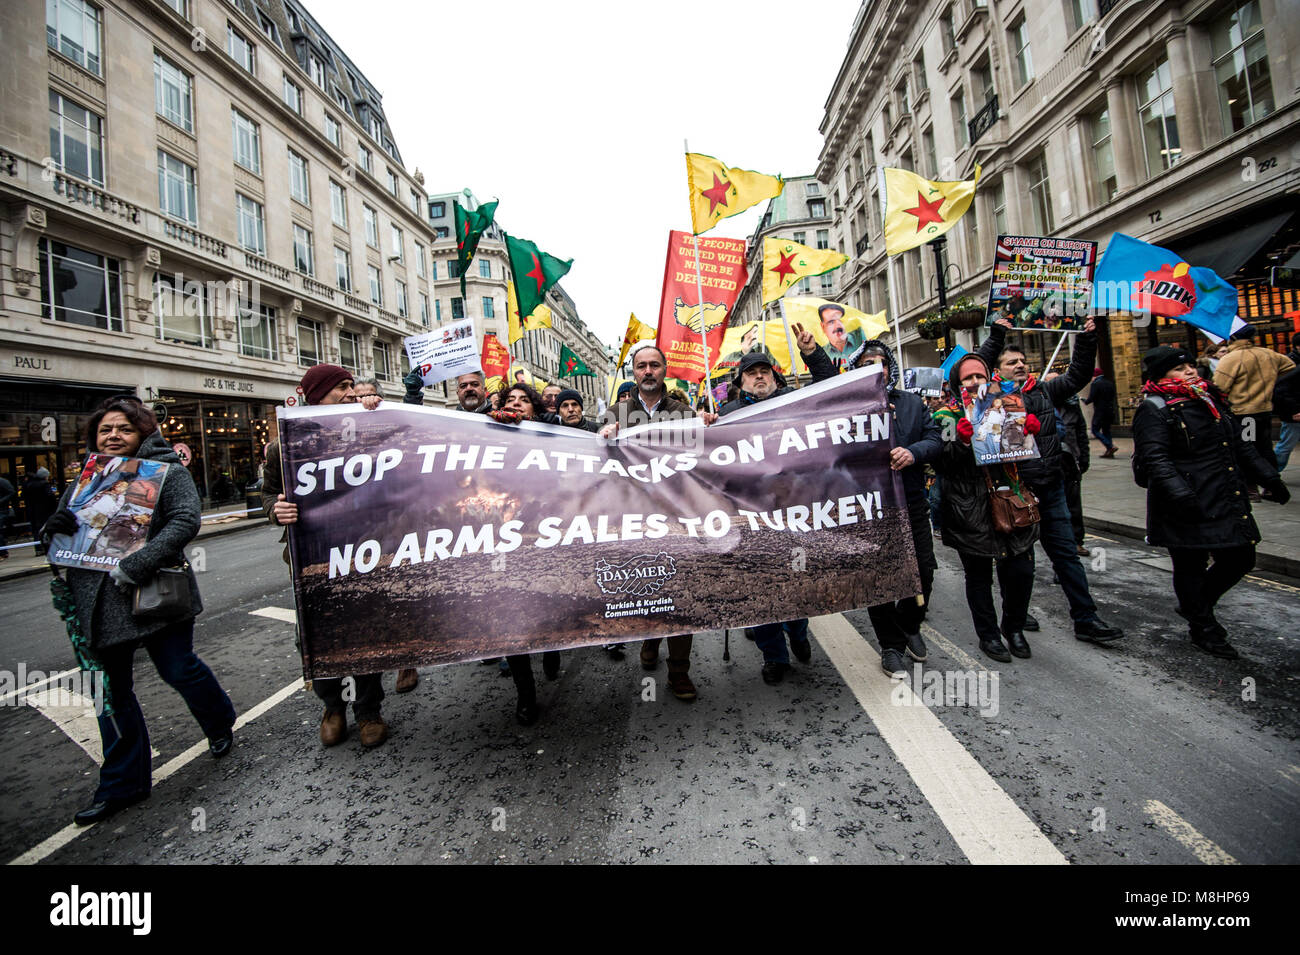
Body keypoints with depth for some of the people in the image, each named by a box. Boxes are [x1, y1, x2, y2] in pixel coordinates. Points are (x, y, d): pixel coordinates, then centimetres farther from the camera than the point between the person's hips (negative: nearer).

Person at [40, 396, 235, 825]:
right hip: (98, 603, 6)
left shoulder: (168, 472, -4)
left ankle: (221, 724, 33)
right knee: (110, 689, 12)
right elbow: (61, 536, 18)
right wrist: (52, 529, -7)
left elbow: (186, 521, -18)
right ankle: (122, 784, 26)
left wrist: (134, 566, -26)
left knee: (179, 669, 3)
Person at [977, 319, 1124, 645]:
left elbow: (1077, 376, 16)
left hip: (1051, 488, 5)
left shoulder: (1043, 390, 11)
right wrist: (996, 337, -18)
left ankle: (1086, 620, 17)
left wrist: (1086, 339, 5)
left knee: (1067, 552, 9)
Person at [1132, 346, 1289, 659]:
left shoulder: (1211, 399, 16)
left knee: (1240, 558, 15)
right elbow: (1156, 460, -22)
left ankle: (1194, 606, 35)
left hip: (1227, 503, 9)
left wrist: (1268, 477, 17)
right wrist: (1180, 494, -31)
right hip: (1188, 508, -8)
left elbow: (1240, 446, 22)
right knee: (1191, 567, 4)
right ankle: (1202, 627, 23)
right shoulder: (1154, 410, -12)